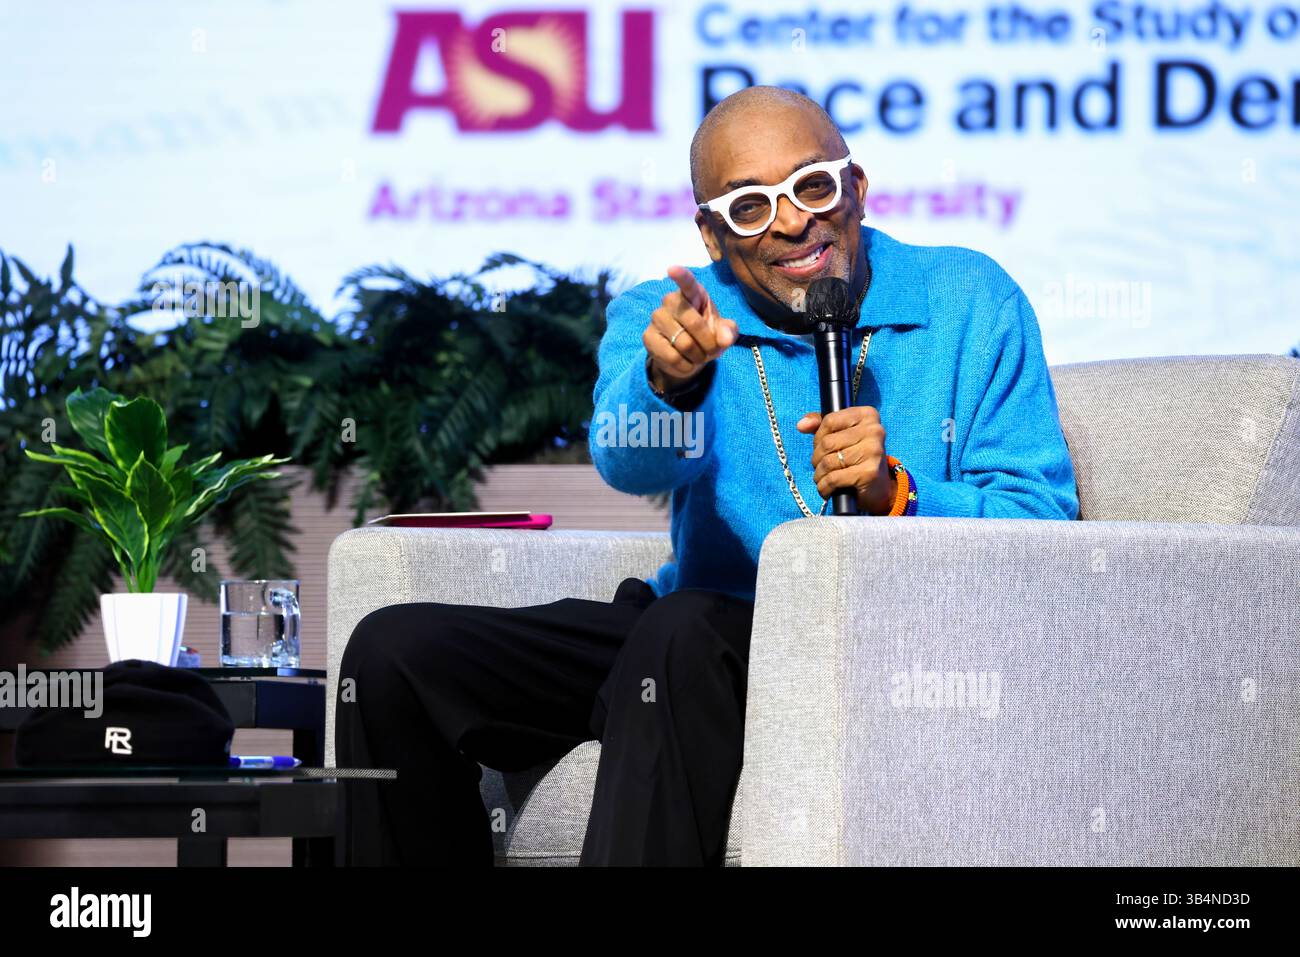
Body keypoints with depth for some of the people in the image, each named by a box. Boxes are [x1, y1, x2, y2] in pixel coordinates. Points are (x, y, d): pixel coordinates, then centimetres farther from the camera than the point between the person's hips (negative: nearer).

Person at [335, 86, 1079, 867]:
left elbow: (1042, 520, -3)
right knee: (397, 650, -11)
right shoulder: (663, 315, 9)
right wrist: (667, 379, -37)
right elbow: (631, 458, -14)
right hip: (714, 627, 4)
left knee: (682, 634, -36)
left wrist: (896, 495, -21)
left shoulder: (971, 303, 4)